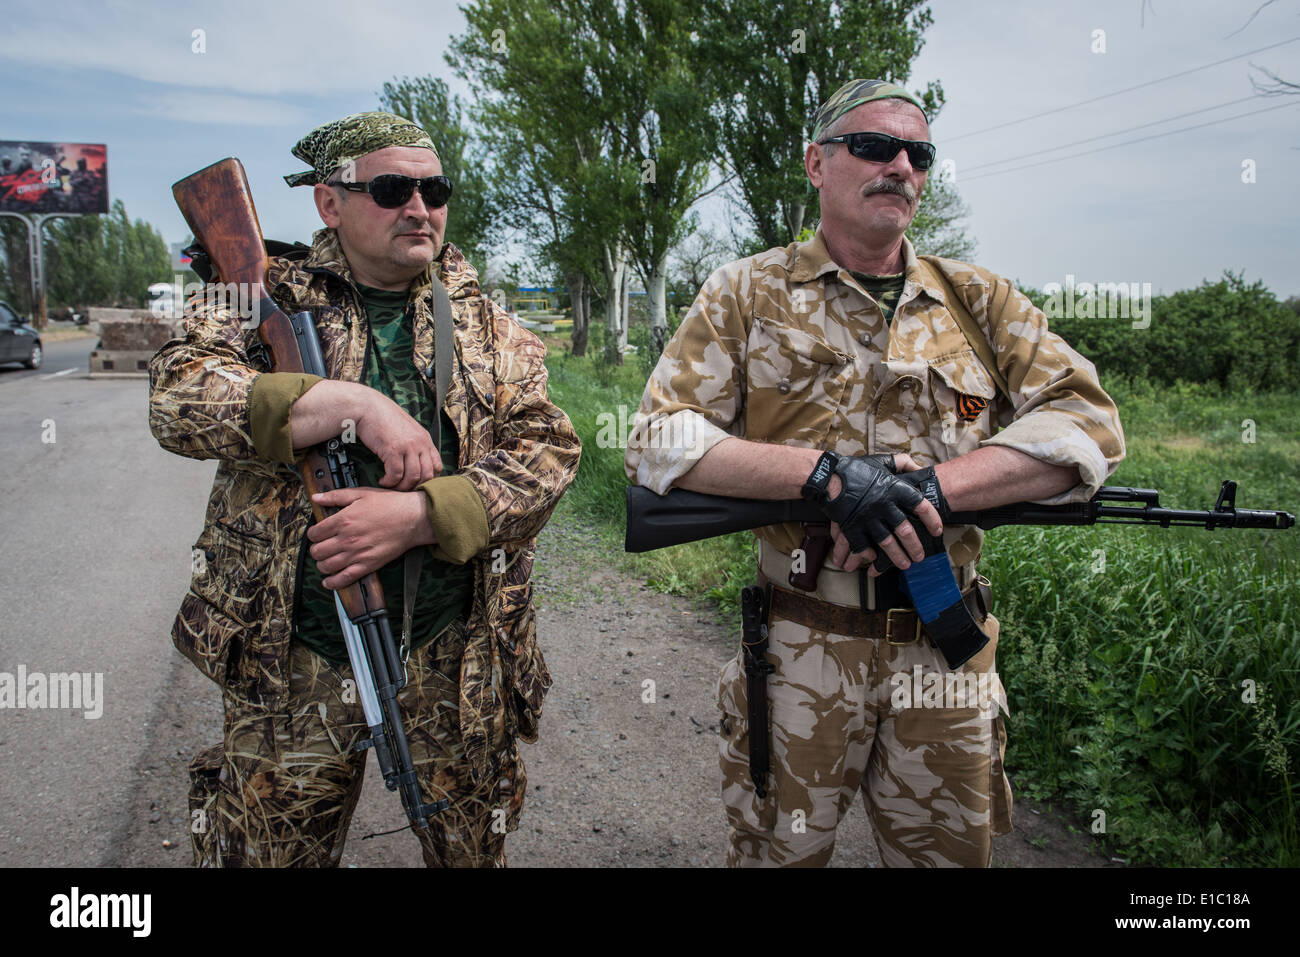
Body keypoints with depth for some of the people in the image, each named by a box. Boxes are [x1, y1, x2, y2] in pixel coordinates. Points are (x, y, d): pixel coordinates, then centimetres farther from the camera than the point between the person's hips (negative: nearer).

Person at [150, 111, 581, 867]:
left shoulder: (485, 323, 6)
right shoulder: (266, 302, 2)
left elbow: (547, 451, -5)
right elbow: (179, 397, -15)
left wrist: (417, 515, -19)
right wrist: (354, 404, -23)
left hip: (455, 664, 1)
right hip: (292, 665, -1)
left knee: (473, 852, 18)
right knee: (268, 853, 17)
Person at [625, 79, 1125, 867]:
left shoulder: (980, 300, 8)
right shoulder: (748, 293, 1)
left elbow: (1090, 423, -2)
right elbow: (658, 442, -7)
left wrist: (932, 485, -18)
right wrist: (828, 473, -20)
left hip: (950, 656, 3)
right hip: (799, 654, -2)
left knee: (953, 853, 18)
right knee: (779, 850, 13)